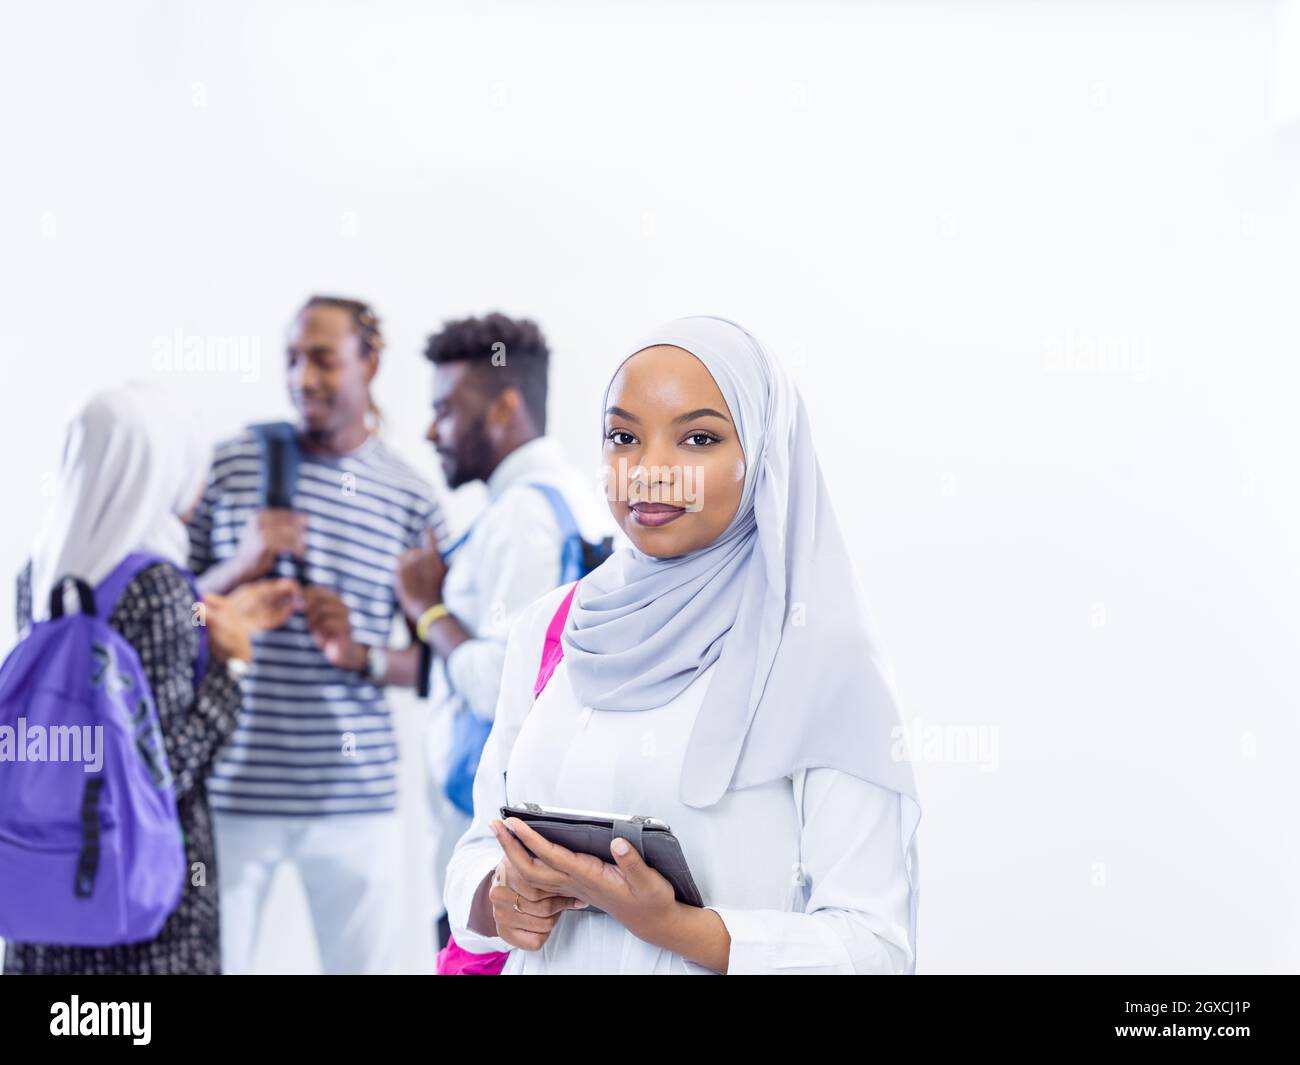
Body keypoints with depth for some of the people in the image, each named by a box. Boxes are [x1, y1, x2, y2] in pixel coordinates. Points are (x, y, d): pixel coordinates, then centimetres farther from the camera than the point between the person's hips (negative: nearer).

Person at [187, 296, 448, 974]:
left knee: (363, 963, 5)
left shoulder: (410, 497, 5)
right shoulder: (231, 465, 2)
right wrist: (241, 567, -12)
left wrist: (360, 656, -12)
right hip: (231, 785, -1)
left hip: (356, 794, 1)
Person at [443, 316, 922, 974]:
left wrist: (665, 924, -26)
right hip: (545, 963, 3)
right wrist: (497, 899, -12)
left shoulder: (822, 655, -13)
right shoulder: (548, 628, 1)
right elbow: (484, 840, 9)